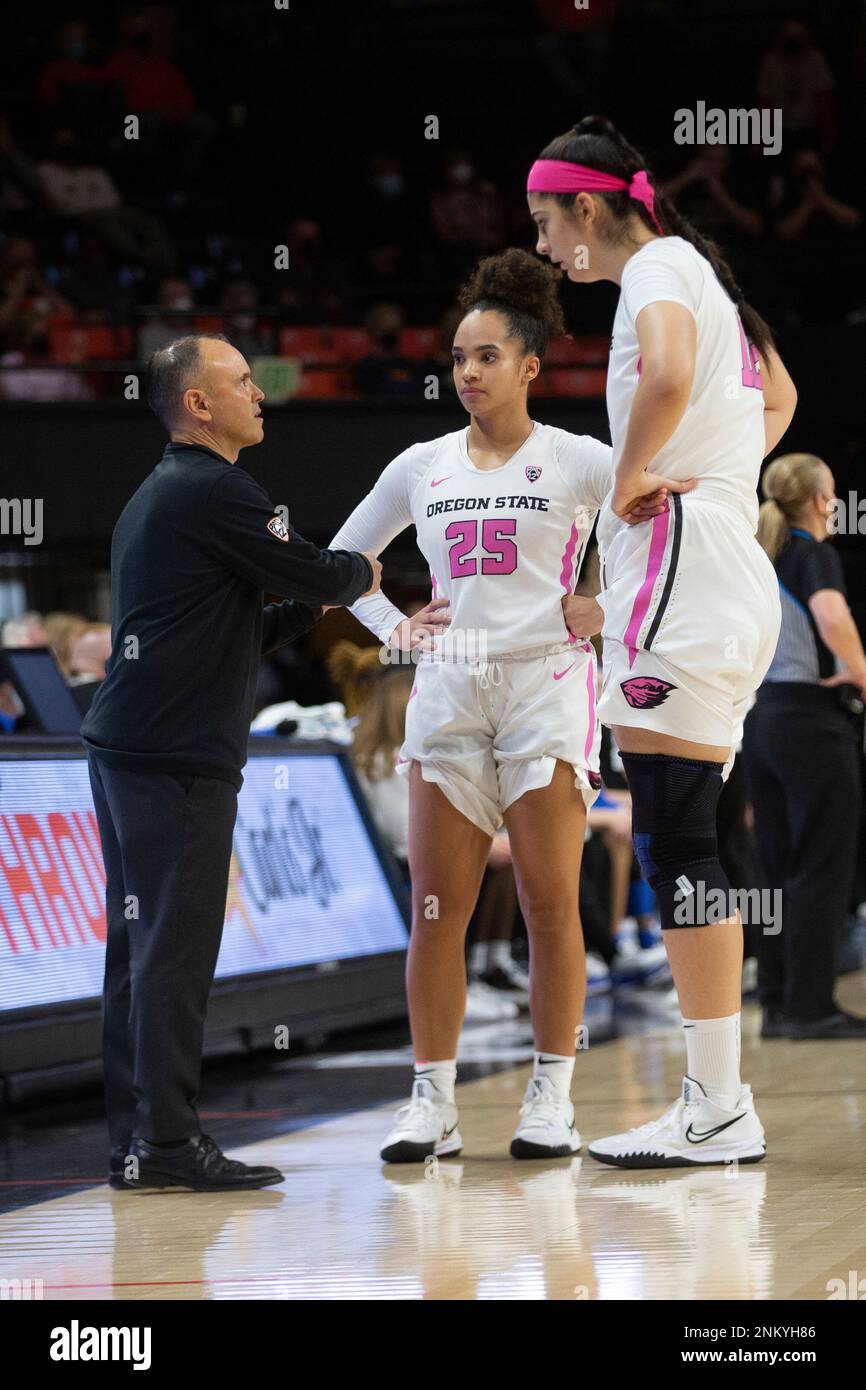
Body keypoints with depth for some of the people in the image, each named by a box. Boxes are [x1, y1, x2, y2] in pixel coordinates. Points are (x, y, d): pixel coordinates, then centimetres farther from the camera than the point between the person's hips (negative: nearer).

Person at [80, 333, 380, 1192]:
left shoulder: (156, 497, 22)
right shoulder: (215, 491, -10)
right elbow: (318, 574, -8)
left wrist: (309, 608, 22)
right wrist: (361, 573, 13)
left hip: (125, 749, 10)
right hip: (177, 757, -10)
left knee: (139, 948, 10)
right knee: (176, 949, -9)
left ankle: (134, 1140, 12)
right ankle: (167, 1140, -8)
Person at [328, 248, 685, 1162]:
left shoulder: (575, 461, 0)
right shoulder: (420, 468, 11)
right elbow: (343, 557, 23)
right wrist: (392, 628, 9)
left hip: (544, 684, -3)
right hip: (448, 691, 3)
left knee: (550, 904, -3)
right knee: (435, 906, -1)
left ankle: (551, 1098, 4)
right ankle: (431, 1101, 3)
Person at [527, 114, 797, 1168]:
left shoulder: (657, 269, -7)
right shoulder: (699, 271, 22)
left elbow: (667, 376, -30)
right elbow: (779, 398, 38)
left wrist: (630, 478, -15)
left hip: (678, 564, -10)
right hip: (727, 562, 10)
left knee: (674, 837, -10)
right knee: (685, 840, 9)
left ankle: (717, 1110, -10)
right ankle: (717, 1098, 10)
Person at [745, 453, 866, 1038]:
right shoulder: (815, 554, -10)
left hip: (763, 719, 8)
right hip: (813, 719, -8)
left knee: (779, 868, 11)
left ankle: (778, 1004, 12)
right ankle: (811, 1006, -3)